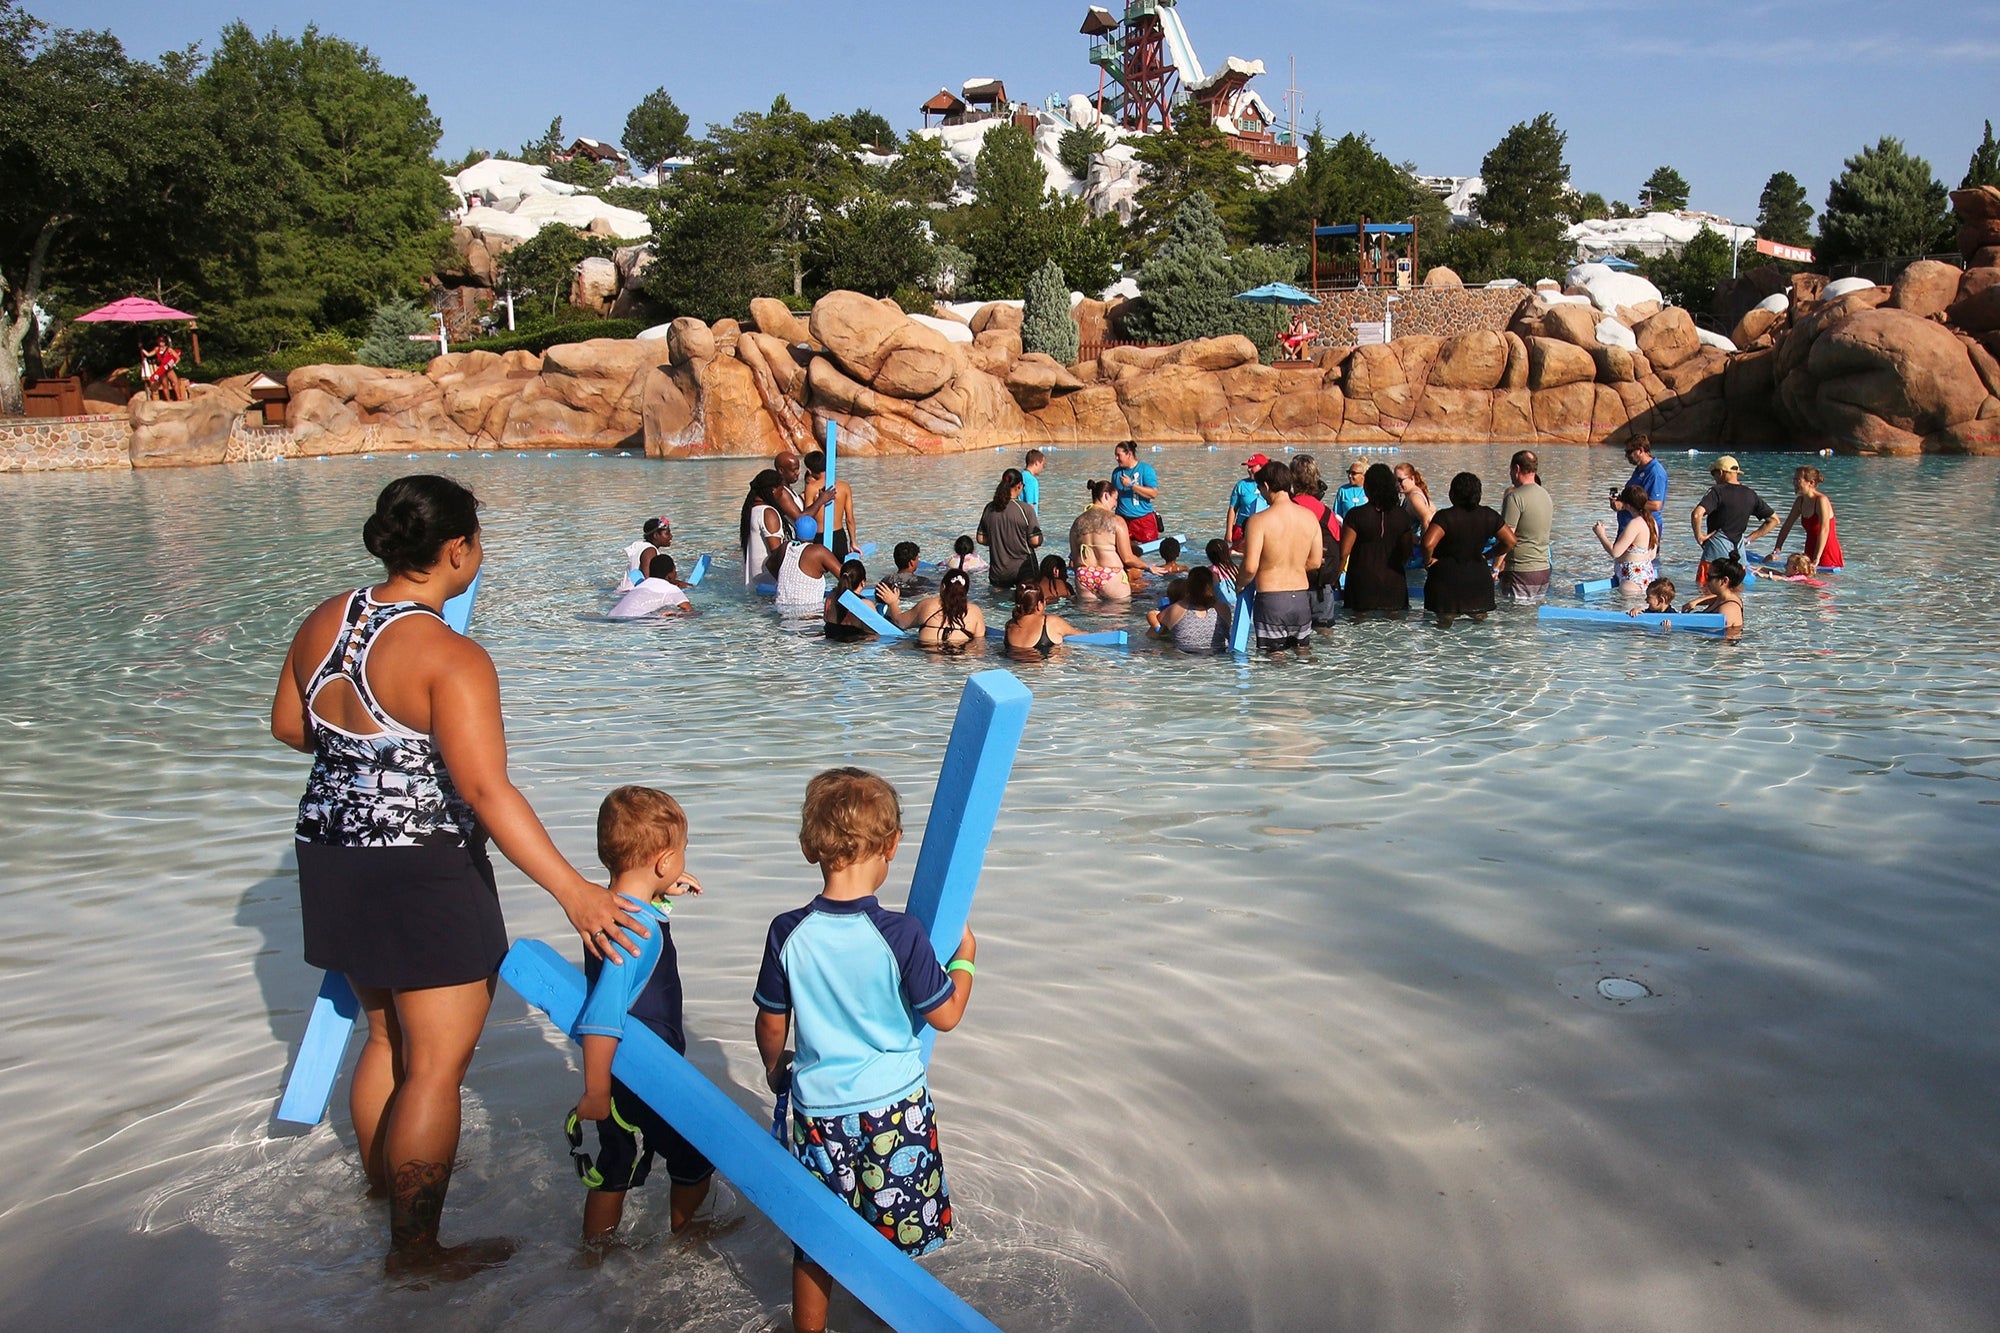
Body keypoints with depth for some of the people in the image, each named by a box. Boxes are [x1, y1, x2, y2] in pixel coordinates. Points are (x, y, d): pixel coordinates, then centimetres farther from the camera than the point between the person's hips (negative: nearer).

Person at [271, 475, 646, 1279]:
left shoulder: (325, 621, 1)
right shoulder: (450, 657, -22)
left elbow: (288, 725, 15)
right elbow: (486, 790, -28)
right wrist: (574, 892, -29)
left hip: (332, 859, 8)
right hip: (424, 877, -8)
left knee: (387, 1035, 27)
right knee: (438, 1062, 5)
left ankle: (380, 1177, 47)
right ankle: (415, 1249, 15)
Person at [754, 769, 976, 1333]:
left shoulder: (788, 934, -12)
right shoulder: (901, 934, -19)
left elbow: (771, 1023, 1)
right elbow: (945, 1015, -8)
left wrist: (774, 1068, 21)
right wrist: (965, 958, 9)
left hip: (818, 1106, 2)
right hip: (895, 1106, -2)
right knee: (896, 1237, 17)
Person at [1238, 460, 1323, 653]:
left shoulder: (1259, 520, -15)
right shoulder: (1310, 517, 1)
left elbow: (1250, 567, -18)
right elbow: (1315, 562, 9)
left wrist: (1240, 584, 3)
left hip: (1271, 599, -5)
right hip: (1301, 598, 5)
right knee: (1303, 653, 19)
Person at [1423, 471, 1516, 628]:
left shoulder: (1445, 517, -16)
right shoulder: (1488, 516, 0)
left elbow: (1428, 544, -30)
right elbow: (1510, 541, 5)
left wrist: (1428, 561, -11)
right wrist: (1488, 555, 15)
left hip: (1447, 581, -4)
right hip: (1479, 579, 4)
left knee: (1444, 623, 4)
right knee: (1480, 620, 17)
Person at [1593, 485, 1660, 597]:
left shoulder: (1635, 524, -19)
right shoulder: (1652, 522, 10)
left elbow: (1615, 552, -20)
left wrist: (1601, 535, -5)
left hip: (1633, 580, -10)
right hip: (1648, 575, 10)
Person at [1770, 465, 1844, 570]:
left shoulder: (1821, 500, -16)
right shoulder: (1800, 501, 7)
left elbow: (1824, 530, -25)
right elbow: (1787, 526, 12)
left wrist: (1816, 560, -32)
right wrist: (1776, 551, 3)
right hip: (1810, 554, 7)